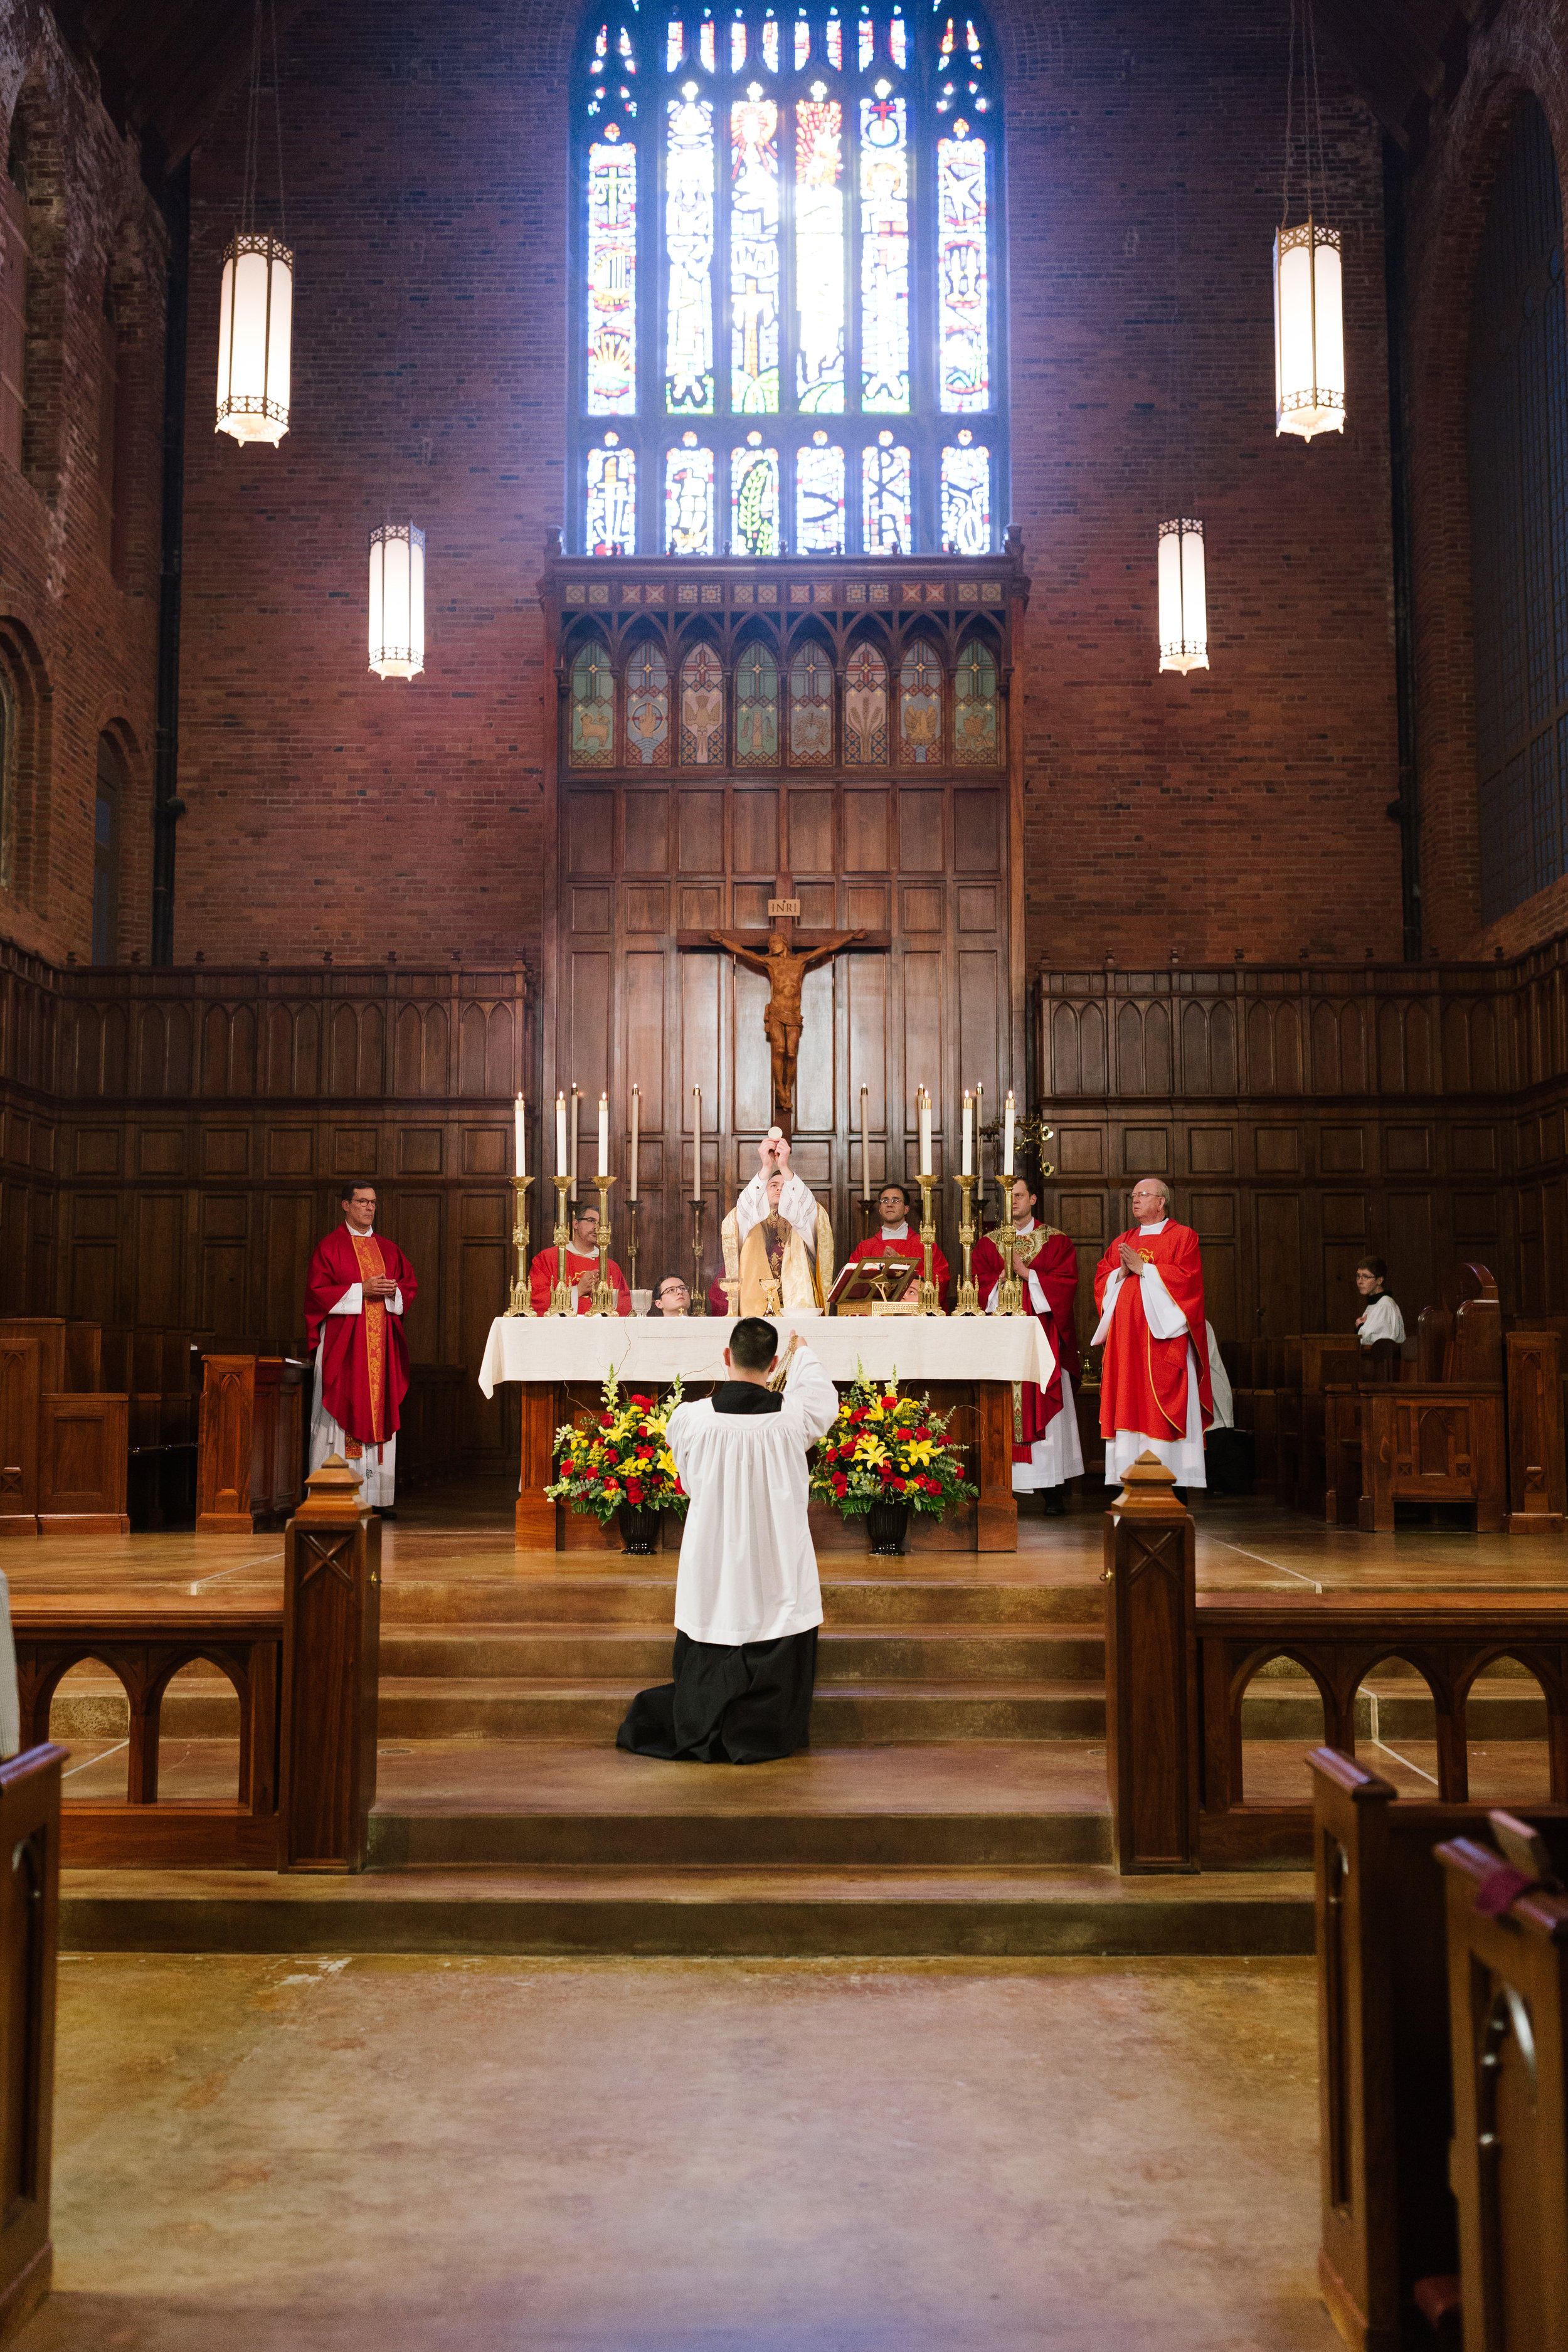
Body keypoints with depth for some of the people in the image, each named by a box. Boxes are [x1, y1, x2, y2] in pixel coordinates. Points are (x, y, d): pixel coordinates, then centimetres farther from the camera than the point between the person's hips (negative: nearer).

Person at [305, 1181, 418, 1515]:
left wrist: (391, 1292, -7)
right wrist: (361, 1290, -15)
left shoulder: (388, 1248, 16)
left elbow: (411, 1284, 15)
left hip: (382, 1342, 5)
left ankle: (379, 1495, 5)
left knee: (380, 1410, 2)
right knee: (343, 1409, -7)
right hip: (342, 1343, -5)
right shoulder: (329, 1247, 1)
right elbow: (318, 1290, -8)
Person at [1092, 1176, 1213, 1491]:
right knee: (1127, 1401, 0)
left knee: (1161, 1397, -9)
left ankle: (1163, 1463, -8)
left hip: (1162, 1334, -5)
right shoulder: (1122, 1241, 20)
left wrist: (1143, 1268, -10)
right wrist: (1121, 1272, -5)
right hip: (1125, 1334, 5)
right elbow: (1101, 1280, 15)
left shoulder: (1182, 1236, 3)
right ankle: (1129, 1467, 1)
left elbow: (1187, 1277, -10)